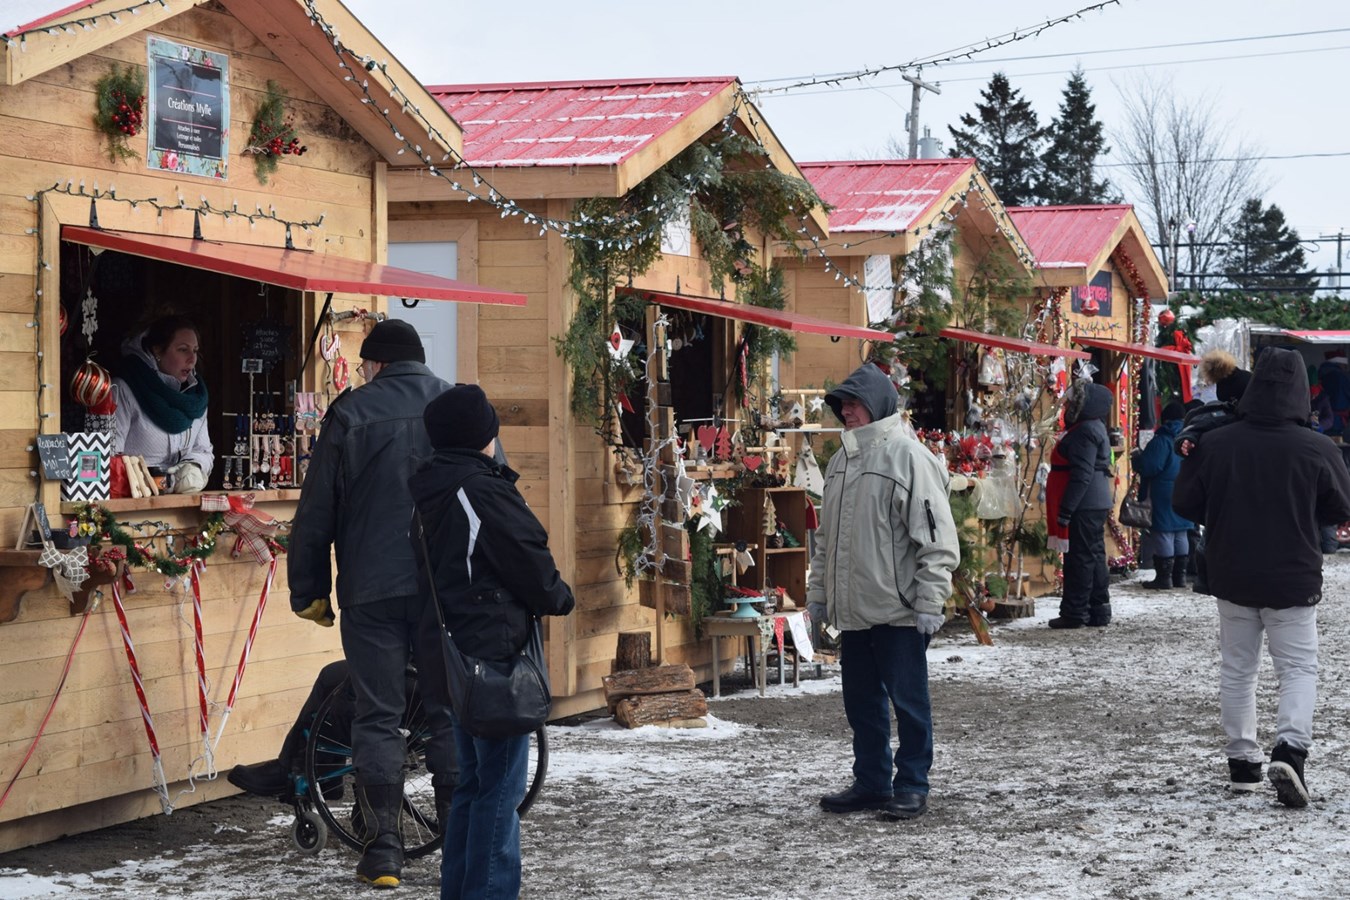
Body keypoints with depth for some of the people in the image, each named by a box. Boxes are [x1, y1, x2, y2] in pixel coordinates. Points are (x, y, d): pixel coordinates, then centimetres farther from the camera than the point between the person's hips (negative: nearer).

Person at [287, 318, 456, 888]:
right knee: (451, 713, 9)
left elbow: (316, 511, 1)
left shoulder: (351, 412, 1)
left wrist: (308, 590, 9)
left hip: (372, 590, -2)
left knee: (377, 718, 3)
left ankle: (383, 850, 1)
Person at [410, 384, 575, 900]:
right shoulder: (485, 490, -16)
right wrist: (561, 599, 8)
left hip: (455, 655, 9)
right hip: (495, 654, -9)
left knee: (473, 780, 18)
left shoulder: (428, 496, 11)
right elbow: (530, 563, -12)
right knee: (501, 784, -4)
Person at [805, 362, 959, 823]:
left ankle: (912, 785, 10)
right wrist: (818, 590, 18)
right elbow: (827, 535, 23)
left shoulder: (909, 457, -10)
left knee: (907, 698, 1)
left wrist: (930, 601, -17)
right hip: (852, 608, 8)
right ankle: (871, 782, 23)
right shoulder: (842, 460, 14)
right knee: (862, 700, 13)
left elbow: (936, 538, -13)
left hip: (898, 608, -8)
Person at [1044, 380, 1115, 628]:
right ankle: (1098, 611, 17)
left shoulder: (1085, 431, -15)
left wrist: (1065, 511, -21)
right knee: (1094, 556, 13)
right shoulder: (1094, 428, 18)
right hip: (1095, 506, 11)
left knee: (1079, 559, -7)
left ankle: (1074, 613, -4)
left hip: (1083, 507, -11)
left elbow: (1081, 475, -22)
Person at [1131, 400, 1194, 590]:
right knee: (1181, 535, 13)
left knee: (1163, 534, -4)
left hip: (1164, 496, -8)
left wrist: (1136, 458, 1)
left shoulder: (1162, 440, -15)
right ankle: (1179, 575, 16)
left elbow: (1149, 467, -20)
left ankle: (1164, 577, -4)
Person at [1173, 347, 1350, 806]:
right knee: (1298, 667, 5)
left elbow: (1184, 503, 0)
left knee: (1237, 669, 15)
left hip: (1232, 577, 2)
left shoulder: (1214, 444, -9)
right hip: (1294, 579, -2)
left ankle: (1242, 760, 19)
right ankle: (1290, 748, -16)